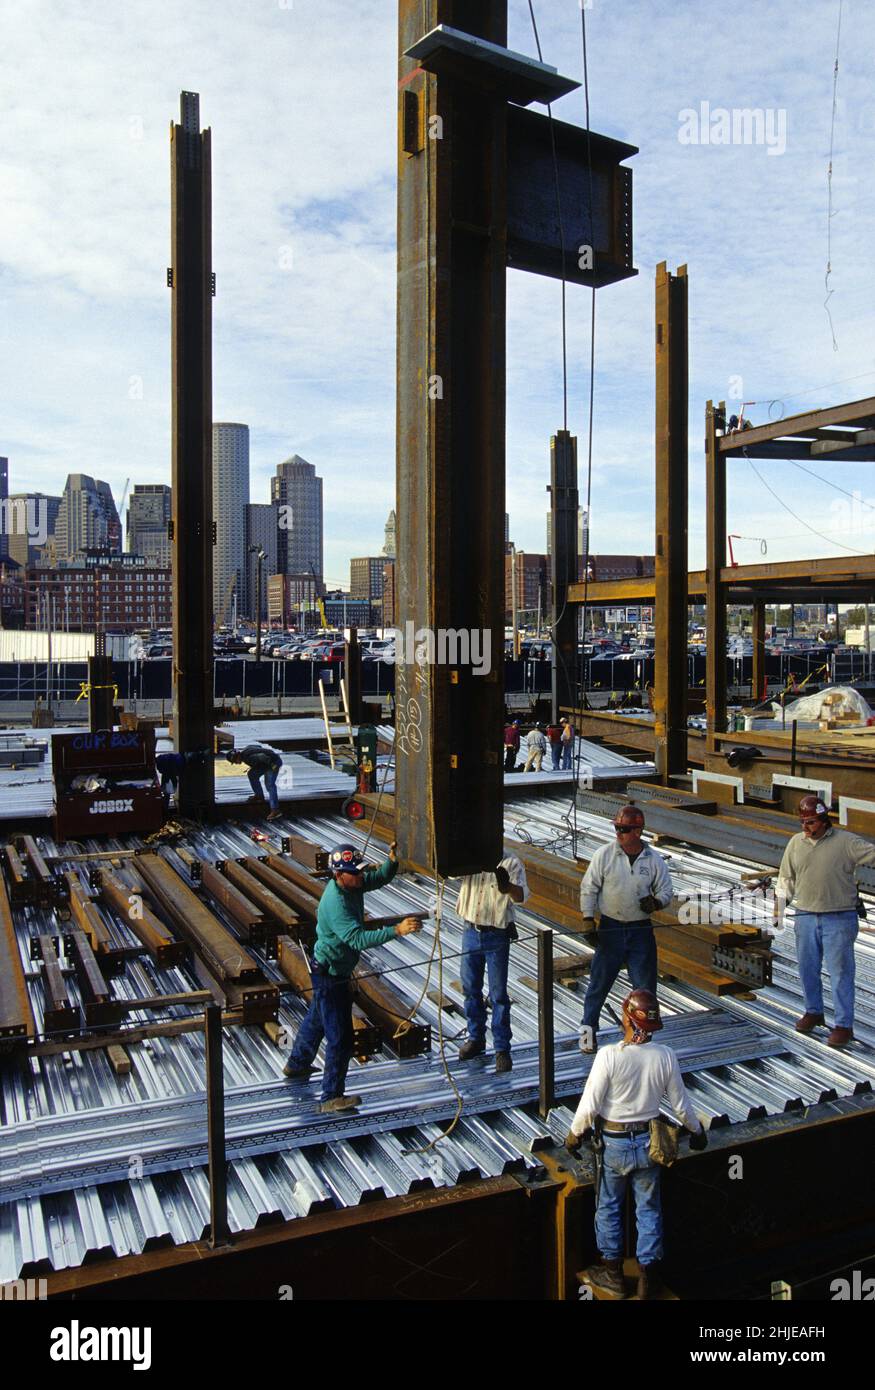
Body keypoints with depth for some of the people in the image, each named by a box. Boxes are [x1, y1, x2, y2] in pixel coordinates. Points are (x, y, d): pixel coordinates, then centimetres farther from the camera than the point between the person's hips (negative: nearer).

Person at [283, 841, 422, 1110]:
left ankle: (297, 1065, 50)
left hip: (334, 969, 10)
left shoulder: (353, 883, -7)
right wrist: (397, 930, -48)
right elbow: (358, 939, -42)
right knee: (340, 1037, -3)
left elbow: (381, 878, 3)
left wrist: (392, 858, -19)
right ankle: (332, 1097, 8)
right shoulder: (335, 903, -33)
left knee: (317, 1018, 29)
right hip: (330, 975, -10)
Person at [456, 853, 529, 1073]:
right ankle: (476, 1038, 32)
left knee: (498, 994, 1)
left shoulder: (511, 863, -11)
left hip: (497, 935, -4)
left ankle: (502, 1049, 11)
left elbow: (521, 896, -21)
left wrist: (507, 886, -44)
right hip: (471, 931, 4)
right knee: (470, 988, 15)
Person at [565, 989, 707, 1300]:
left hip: (613, 1144, -3)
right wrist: (696, 1131, 18)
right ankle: (648, 1276, 28)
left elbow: (589, 1105, -18)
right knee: (649, 1209, 18)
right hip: (648, 1142, 3)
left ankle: (612, 1272, 31)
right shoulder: (665, 1056, -13)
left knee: (608, 1208, 18)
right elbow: (681, 1104, -1)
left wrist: (574, 1134, 0)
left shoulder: (609, 1056, -25)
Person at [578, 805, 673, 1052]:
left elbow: (666, 891, 8)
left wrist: (656, 903, -15)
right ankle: (589, 1027, 23)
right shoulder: (604, 854, -7)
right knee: (599, 979, 5)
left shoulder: (654, 860, -2)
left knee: (645, 983, 6)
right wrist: (588, 920, -9)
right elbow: (589, 888, -2)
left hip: (641, 930, 1)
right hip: (610, 928, -1)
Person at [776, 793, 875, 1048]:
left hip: (839, 919, -4)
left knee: (840, 971, -1)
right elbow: (787, 876, 14)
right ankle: (813, 1012, 34)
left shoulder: (846, 841, -6)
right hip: (806, 917, 4)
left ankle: (844, 1025, 8)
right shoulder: (795, 843, 6)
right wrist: (780, 901, 9)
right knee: (807, 968, 14)